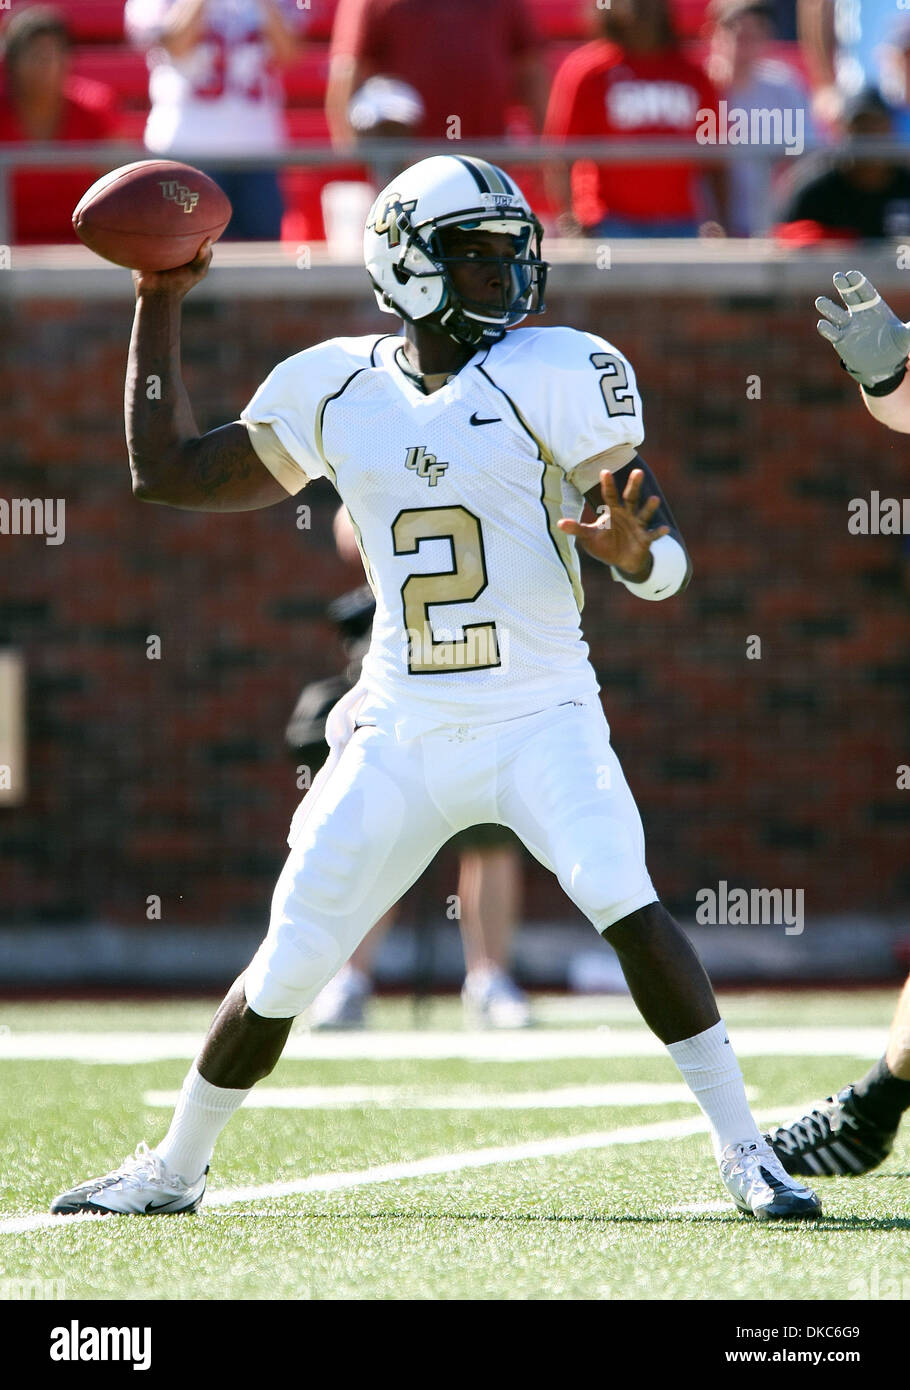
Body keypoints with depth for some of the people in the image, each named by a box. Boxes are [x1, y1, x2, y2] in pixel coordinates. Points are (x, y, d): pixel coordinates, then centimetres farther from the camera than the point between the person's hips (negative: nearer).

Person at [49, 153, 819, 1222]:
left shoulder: (558, 375, -7)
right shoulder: (335, 391, 4)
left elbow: (667, 565, -8)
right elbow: (166, 474, 13)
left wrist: (634, 550, -33)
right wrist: (160, 306, 12)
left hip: (543, 721, -3)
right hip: (401, 738, 3)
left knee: (625, 902, -27)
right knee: (285, 969, 4)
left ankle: (742, 1148, -19)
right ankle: (175, 1168, 25)